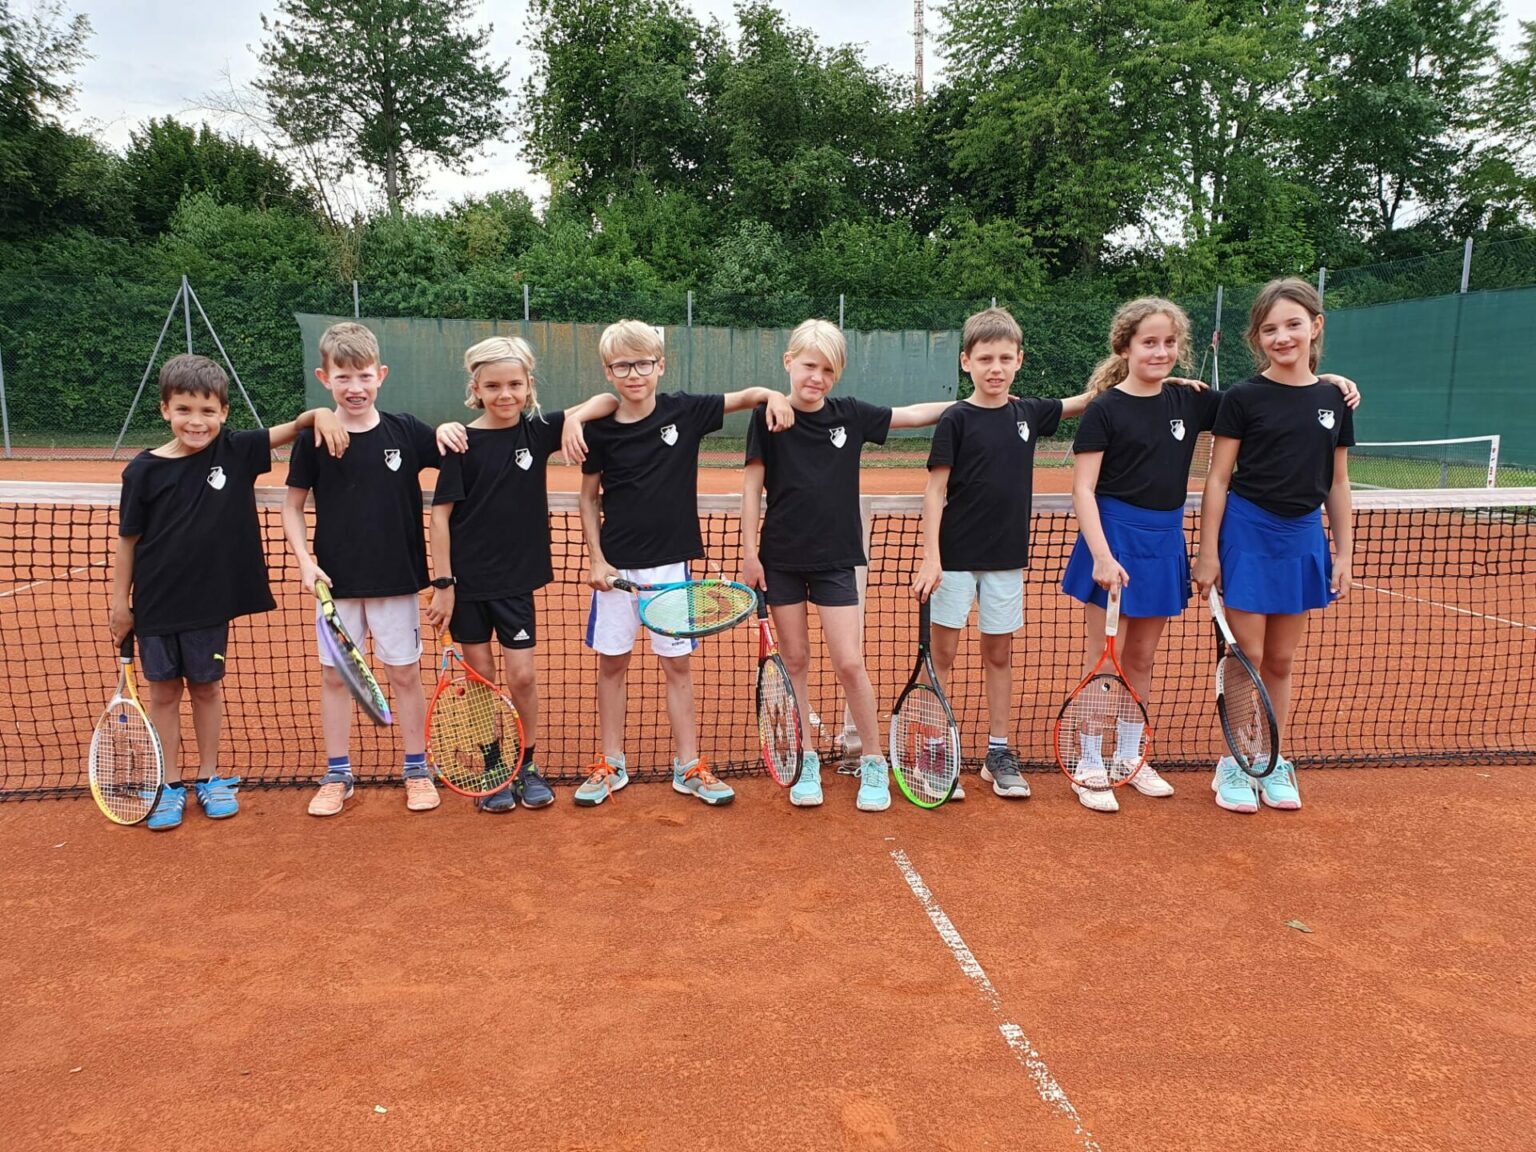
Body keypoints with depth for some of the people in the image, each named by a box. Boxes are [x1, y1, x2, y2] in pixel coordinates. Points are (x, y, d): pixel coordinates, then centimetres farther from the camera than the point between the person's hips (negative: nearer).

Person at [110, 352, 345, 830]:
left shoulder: (236, 451, -6)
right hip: (157, 605, 0)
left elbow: (290, 429, -2)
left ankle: (209, 778, 27)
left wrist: (319, 413, -24)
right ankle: (170, 785, 23)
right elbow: (128, 540, -1)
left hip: (211, 600, 1)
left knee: (207, 687, 13)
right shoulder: (144, 471, -8)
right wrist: (119, 602, 2)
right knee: (164, 691, 10)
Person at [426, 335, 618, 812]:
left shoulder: (537, 431, -1)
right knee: (481, 679, 7)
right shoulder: (463, 444, -8)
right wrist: (442, 584, -10)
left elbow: (610, 401, 2)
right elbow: (440, 515, -7)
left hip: (516, 579, 2)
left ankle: (527, 766, 21)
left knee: (522, 677, 2)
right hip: (467, 580, -1)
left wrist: (575, 416, -19)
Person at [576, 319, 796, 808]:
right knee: (611, 662, 9)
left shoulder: (684, 411, -3)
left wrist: (772, 395, -17)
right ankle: (611, 764, 24)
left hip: (670, 561, 0)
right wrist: (596, 559, -4)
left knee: (677, 663, 8)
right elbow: (589, 497, 3)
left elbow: (745, 397, 5)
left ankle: (688, 767, 19)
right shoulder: (600, 430, -4)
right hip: (617, 564, 0)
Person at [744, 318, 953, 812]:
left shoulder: (850, 415, 2)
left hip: (835, 560, 1)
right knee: (795, 661, 7)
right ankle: (806, 761, 21)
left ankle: (873, 762, 14)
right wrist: (749, 551, -4)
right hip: (781, 559, 0)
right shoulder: (768, 418, -3)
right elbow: (752, 486, -1)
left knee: (849, 664, -2)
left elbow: (913, 414, 11)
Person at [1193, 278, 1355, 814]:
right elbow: (1219, 479, -6)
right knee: (1248, 658, 1)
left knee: (1281, 661, 12)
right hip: (1248, 534, -4)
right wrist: (1208, 551, -9)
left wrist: (1344, 553, 8)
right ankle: (1235, 764, 16)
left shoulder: (1334, 400, 5)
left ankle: (1273, 762, 26)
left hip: (1302, 538, 4)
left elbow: (1337, 484, 10)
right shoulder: (1244, 398, -6)